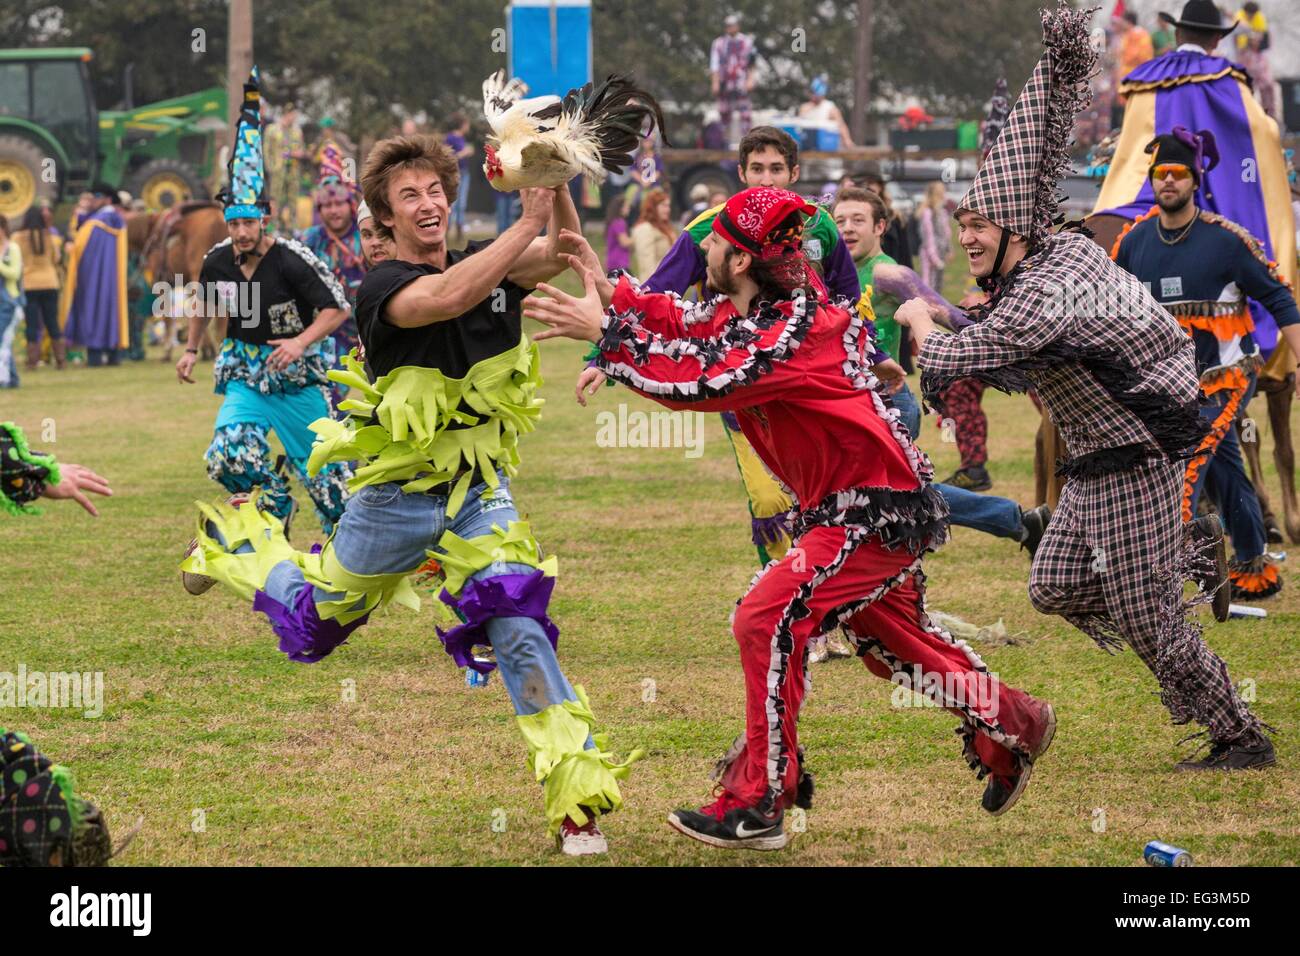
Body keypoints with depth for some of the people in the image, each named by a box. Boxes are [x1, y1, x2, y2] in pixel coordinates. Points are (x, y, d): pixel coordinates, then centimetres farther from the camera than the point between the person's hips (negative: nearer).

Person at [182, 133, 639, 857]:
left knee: (516, 626, -17)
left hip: (481, 491, 2)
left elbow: (562, 253, -22)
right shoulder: (383, 287, -19)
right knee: (314, 621, 19)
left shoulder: (488, 264, -4)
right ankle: (243, 546, 52)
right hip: (397, 494, -2)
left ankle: (579, 795, -14)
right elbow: (446, 297, -40)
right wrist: (528, 221, -44)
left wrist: (555, 182, -40)